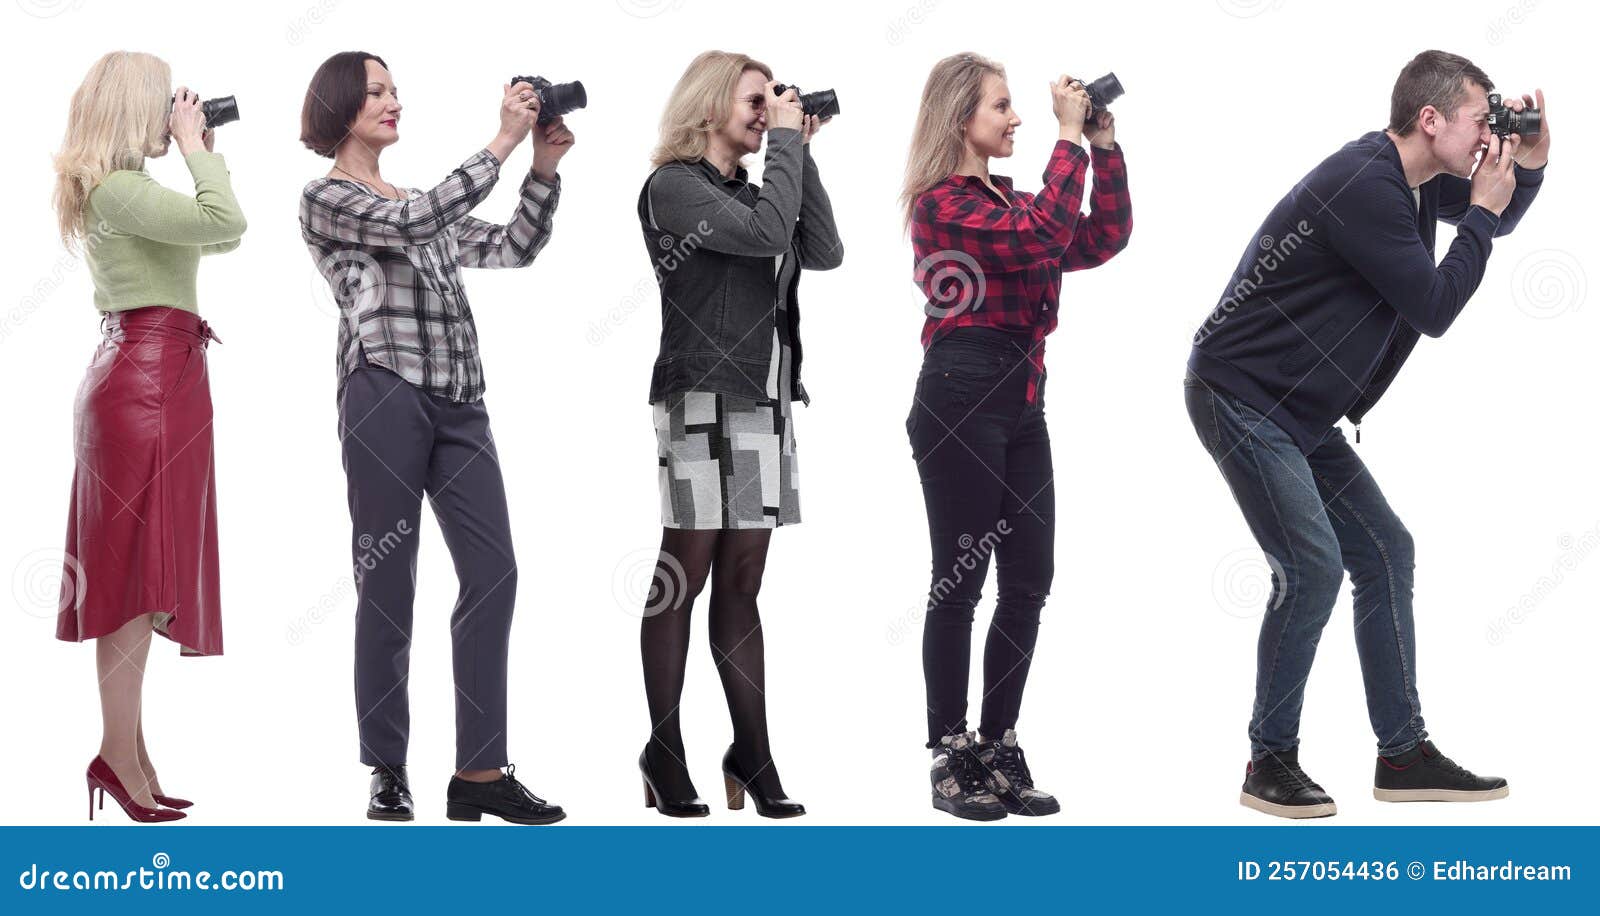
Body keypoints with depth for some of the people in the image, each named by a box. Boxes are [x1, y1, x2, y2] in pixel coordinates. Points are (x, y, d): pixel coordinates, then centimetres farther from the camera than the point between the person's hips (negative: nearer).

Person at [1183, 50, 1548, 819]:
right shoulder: (1366, 186, -23)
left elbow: (1493, 221, 25)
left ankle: (1403, 756, 12)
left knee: (1385, 552, 7)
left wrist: (1529, 162, 6)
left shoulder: (1413, 178, 7)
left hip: (1299, 411, 10)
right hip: (1239, 398, -10)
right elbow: (1434, 309, -19)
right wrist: (1482, 212, -9)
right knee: (1312, 568, -15)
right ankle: (1271, 764, 0)